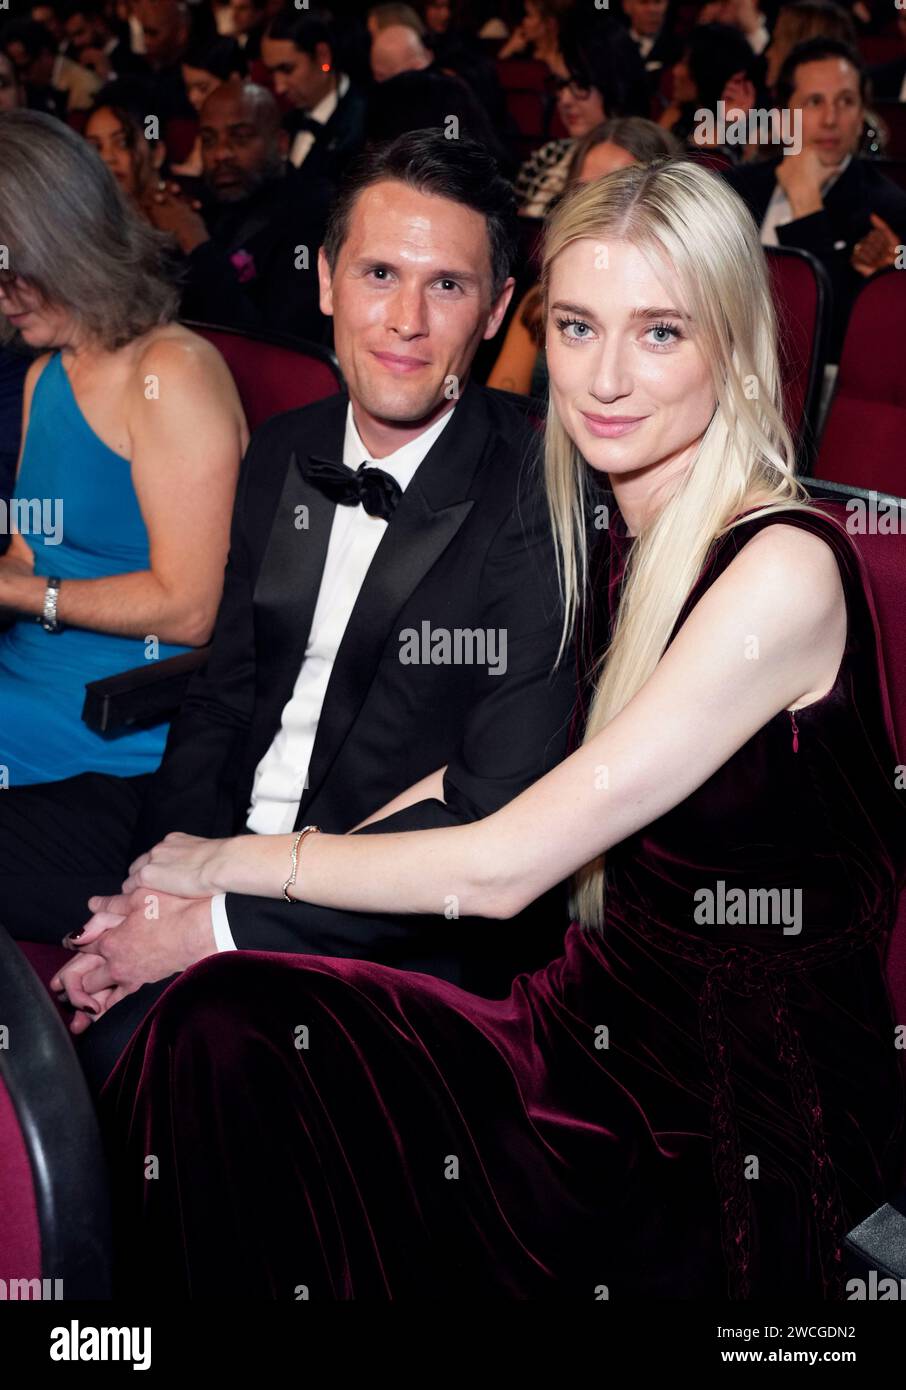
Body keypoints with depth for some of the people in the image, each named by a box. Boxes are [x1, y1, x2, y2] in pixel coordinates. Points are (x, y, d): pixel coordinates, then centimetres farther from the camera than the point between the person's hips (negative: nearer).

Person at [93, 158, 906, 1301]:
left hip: (747, 1129, -7)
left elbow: (502, 868, -19)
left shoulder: (783, 572, -20)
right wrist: (195, 906, -2)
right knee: (225, 1028, -15)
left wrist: (246, 860, -5)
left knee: (231, 1044, -19)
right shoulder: (626, 535, 6)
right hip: (610, 1030, 7)